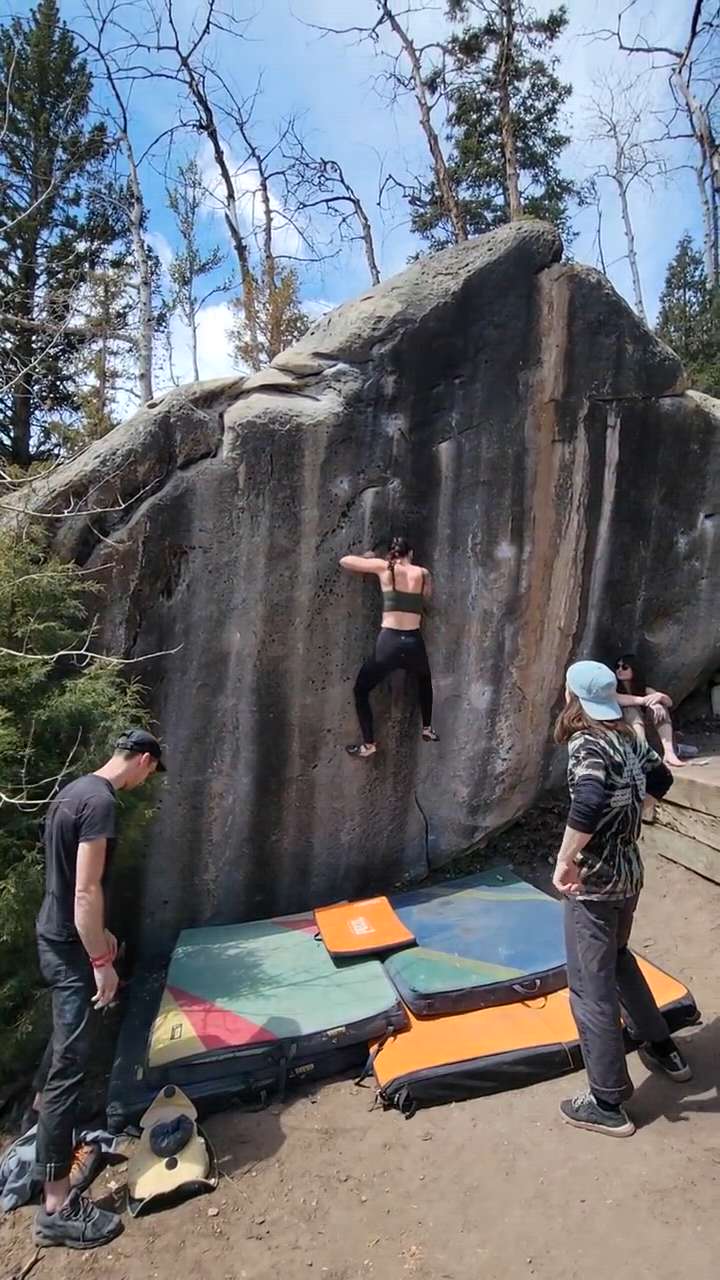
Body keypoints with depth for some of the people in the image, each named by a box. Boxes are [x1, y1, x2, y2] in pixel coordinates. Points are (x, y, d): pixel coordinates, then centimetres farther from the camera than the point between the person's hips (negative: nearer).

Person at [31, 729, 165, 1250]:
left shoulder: (76, 790, 6)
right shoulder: (100, 802, -25)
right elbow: (86, 892, -27)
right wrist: (101, 962, -19)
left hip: (56, 936, 10)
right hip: (70, 946, -10)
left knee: (67, 1030, 31)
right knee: (72, 1062, -4)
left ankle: (43, 1105, 55)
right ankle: (57, 1207, 4)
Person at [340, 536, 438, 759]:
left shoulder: (383, 567, 1)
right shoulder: (423, 573, 7)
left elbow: (345, 561, 5)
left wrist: (367, 559, 22)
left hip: (389, 643, -3)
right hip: (414, 643, 3)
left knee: (361, 690, 17)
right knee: (424, 679, 36)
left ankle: (368, 745, 13)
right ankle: (427, 728, 40)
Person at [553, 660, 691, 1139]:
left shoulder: (586, 744, -21)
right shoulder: (629, 737, 4)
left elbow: (588, 804, -38)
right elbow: (661, 778, 21)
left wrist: (566, 861, -28)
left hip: (594, 882, -8)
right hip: (629, 873, 9)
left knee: (591, 988, 5)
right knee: (617, 958, 30)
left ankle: (608, 1103, 17)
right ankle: (662, 1047, 45)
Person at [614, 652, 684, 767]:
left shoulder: (644, 689, 6)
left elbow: (669, 702, -6)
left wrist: (659, 696, -29)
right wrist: (643, 700, -38)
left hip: (643, 731, 4)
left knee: (659, 707, -16)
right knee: (631, 709, -28)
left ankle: (669, 752, -32)